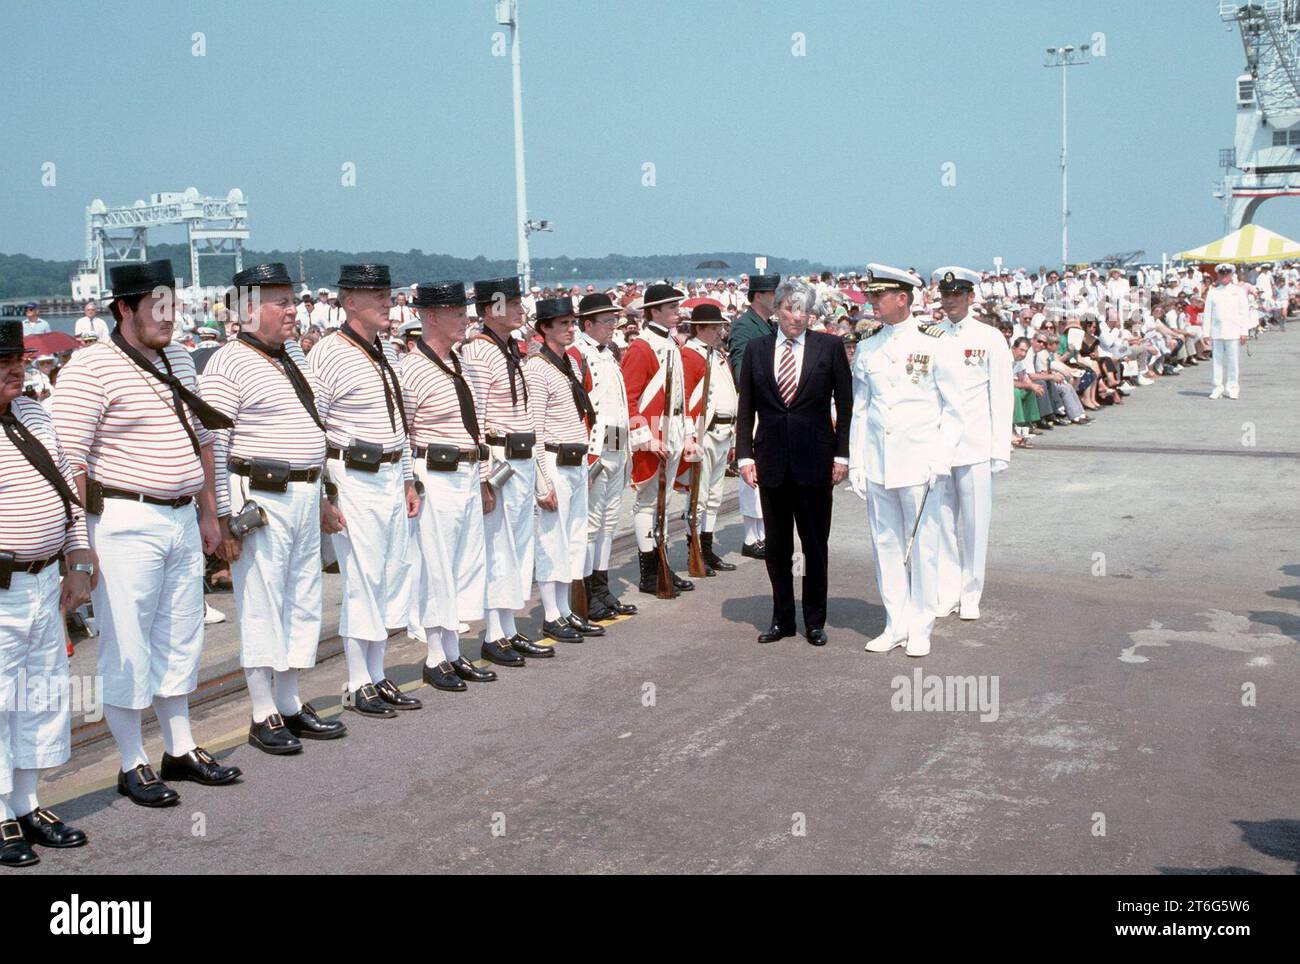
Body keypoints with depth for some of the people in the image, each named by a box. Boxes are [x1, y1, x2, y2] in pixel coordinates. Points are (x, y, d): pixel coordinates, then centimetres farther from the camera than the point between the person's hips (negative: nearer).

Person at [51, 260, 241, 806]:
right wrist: (80, 539, -19)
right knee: (127, 647, 2)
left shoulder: (179, 361, 12)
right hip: (125, 524, -7)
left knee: (180, 640, 15)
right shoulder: (91, 367, -12)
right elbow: (69, 458, -16)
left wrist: (208, 514, 18)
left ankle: (181, 751, 28)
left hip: (181, 520, 8)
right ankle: (132, 766, 15)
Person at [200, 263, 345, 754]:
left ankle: (290, 704, 25)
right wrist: (223, 516, -18)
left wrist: (320, 494, 21)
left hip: (303, 496, 9)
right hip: (259, 498, -9)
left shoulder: (289, 359, 15)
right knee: (261, 605, -1)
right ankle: (264, 717, 9)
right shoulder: (229, 363, -11)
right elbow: (212, 445, -15)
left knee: (302, 603, 13)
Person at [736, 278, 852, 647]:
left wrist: (842, 454, -3)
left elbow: (845, 405, 2)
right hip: (771, 460, 2)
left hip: (815, 459, -2)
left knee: (815, 544, 5)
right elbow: (746, 408, 7)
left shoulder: (829, 347, 1)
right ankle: (782, 619, 20)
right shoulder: (756, 349, 6)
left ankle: (815, 621, 17)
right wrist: (744, 455, 0)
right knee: (776, 546, 8)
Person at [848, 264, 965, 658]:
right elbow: (859, 410, 13)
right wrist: (856, 464, 6)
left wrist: (941, 460, -9)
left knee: (922, 547, 2)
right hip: (876, 463, 4)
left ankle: (920, 629, 13)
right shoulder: (866, 350, 9)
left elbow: (954, 409, -1)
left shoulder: (937, 344, -3)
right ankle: (895, 626, 17)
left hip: (918, 463, -4)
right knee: (886, 545, 7)